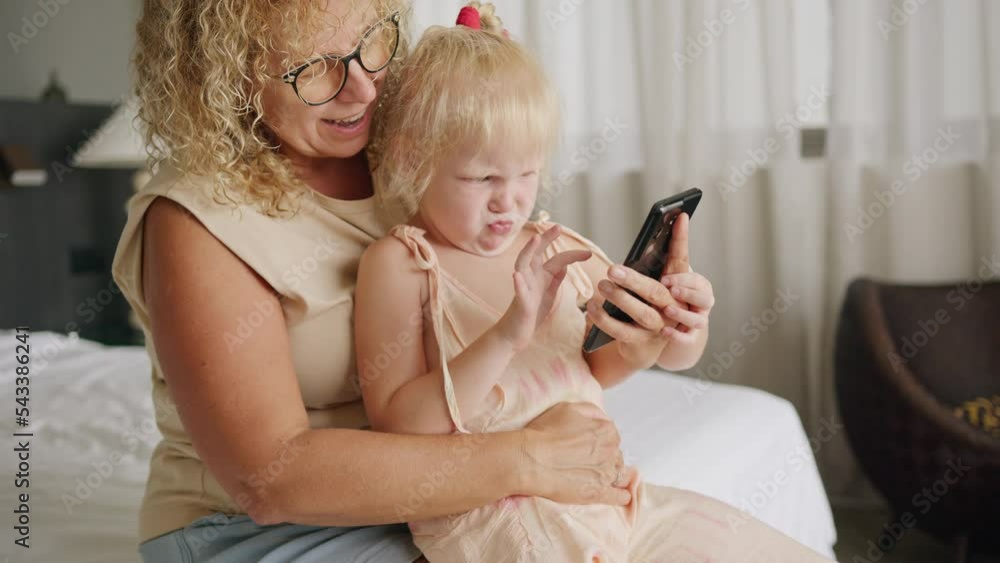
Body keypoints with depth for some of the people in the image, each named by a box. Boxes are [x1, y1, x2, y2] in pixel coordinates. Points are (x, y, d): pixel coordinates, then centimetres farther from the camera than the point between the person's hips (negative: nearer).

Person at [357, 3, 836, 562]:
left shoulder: (558, 250, 9)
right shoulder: (399, 265, -5)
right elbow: (397, 424, -13)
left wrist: (684, 324, -5)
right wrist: (506, 337, -23)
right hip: (492, 517, -6)